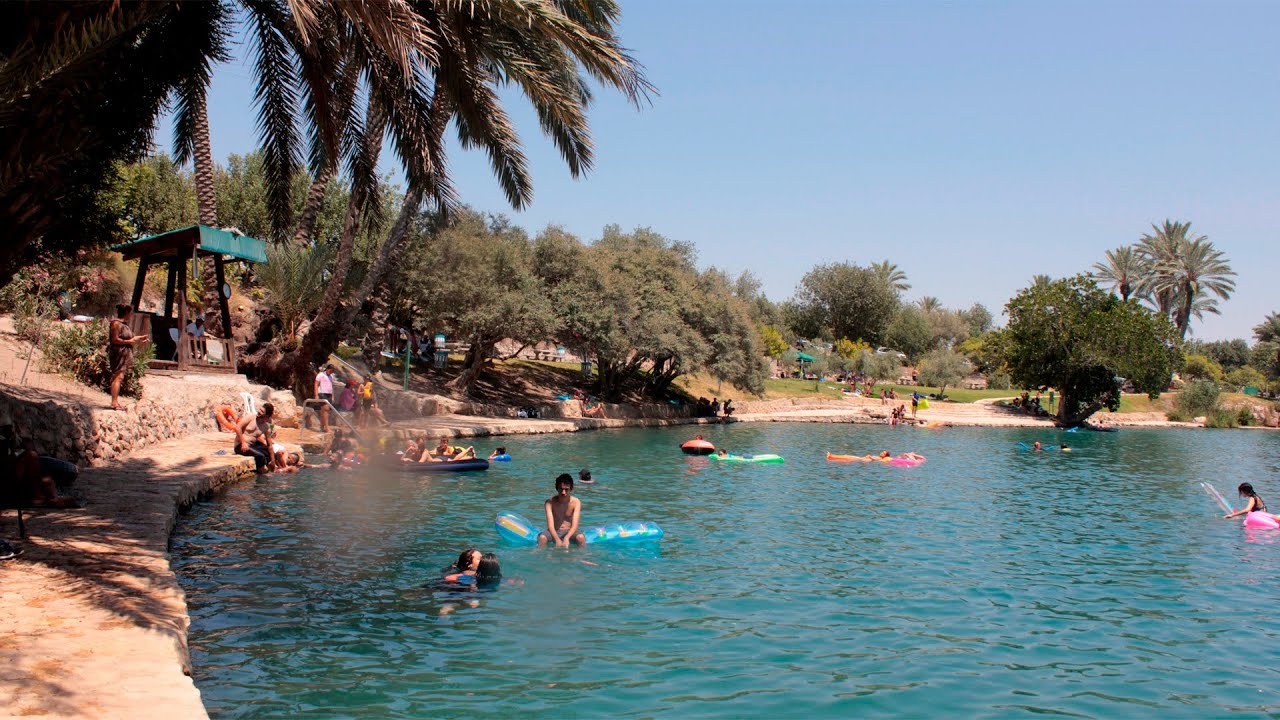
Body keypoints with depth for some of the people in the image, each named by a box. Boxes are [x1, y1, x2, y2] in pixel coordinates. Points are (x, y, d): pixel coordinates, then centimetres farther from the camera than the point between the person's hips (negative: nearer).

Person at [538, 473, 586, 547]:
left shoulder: (576, 502, -8)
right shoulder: (550, 502, -9)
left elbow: (574, 525, -16)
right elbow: (550, 525, -18)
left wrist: (566, 538, -36)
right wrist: (557, 540, -36)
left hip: (569, 532, 0)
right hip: (554, 532, 0)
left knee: (581, 537, -31)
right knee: (542, 537, -32)